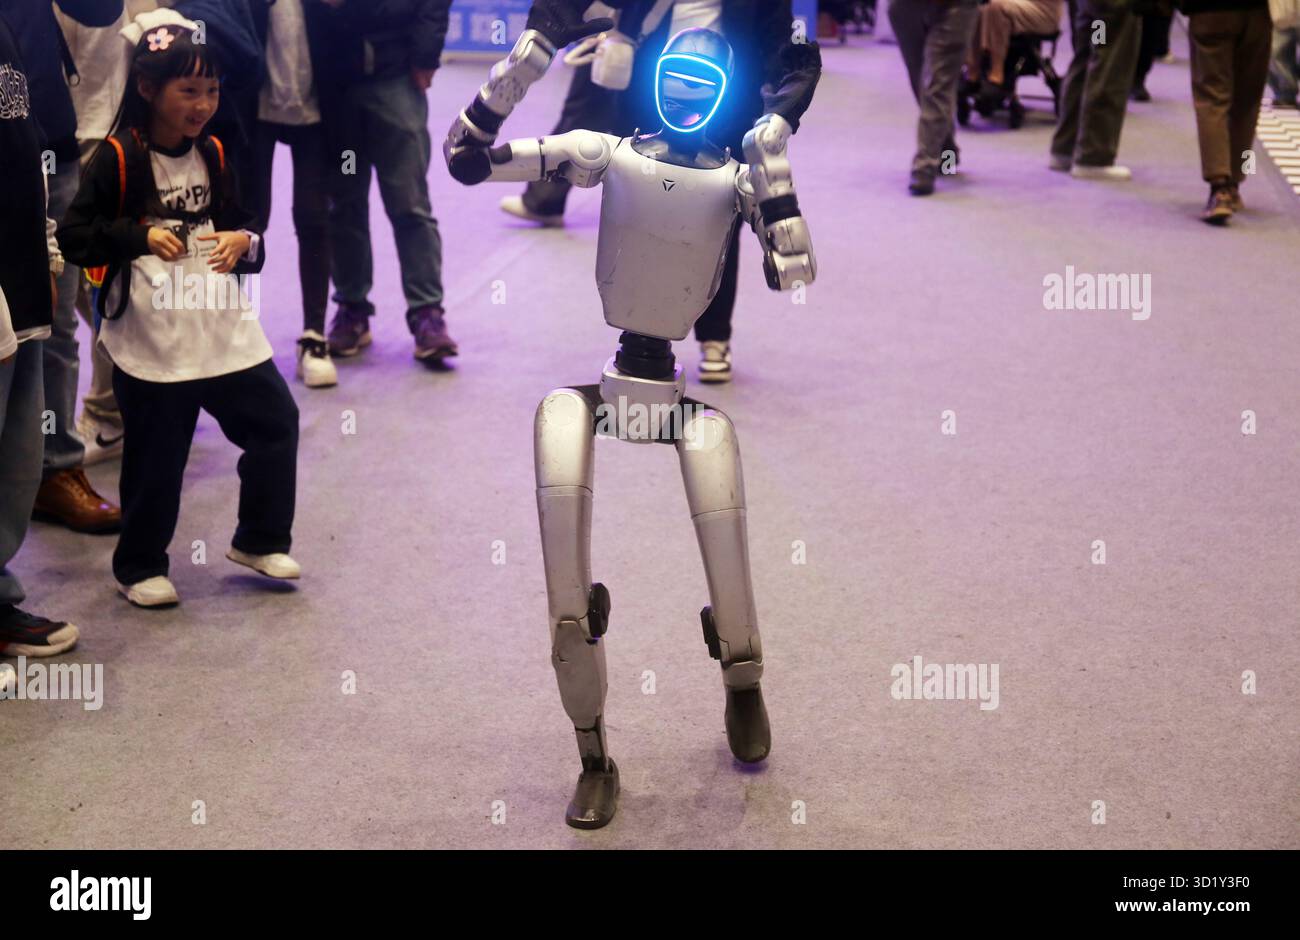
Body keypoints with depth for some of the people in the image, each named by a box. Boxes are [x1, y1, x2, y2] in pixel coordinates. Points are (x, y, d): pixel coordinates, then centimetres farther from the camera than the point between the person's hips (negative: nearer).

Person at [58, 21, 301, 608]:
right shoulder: (118, 159, -9)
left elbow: (239, 224, 18)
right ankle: (138, 566, 22)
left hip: (223, 327, 6)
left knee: (275, 420, 7)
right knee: (156, 455, 2)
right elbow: (73, 237, -10)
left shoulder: (212, 155, 8)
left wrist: (245, 242, -5)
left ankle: (259, 540, 26)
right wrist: (139, 236, -23)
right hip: (151, 339, -6)